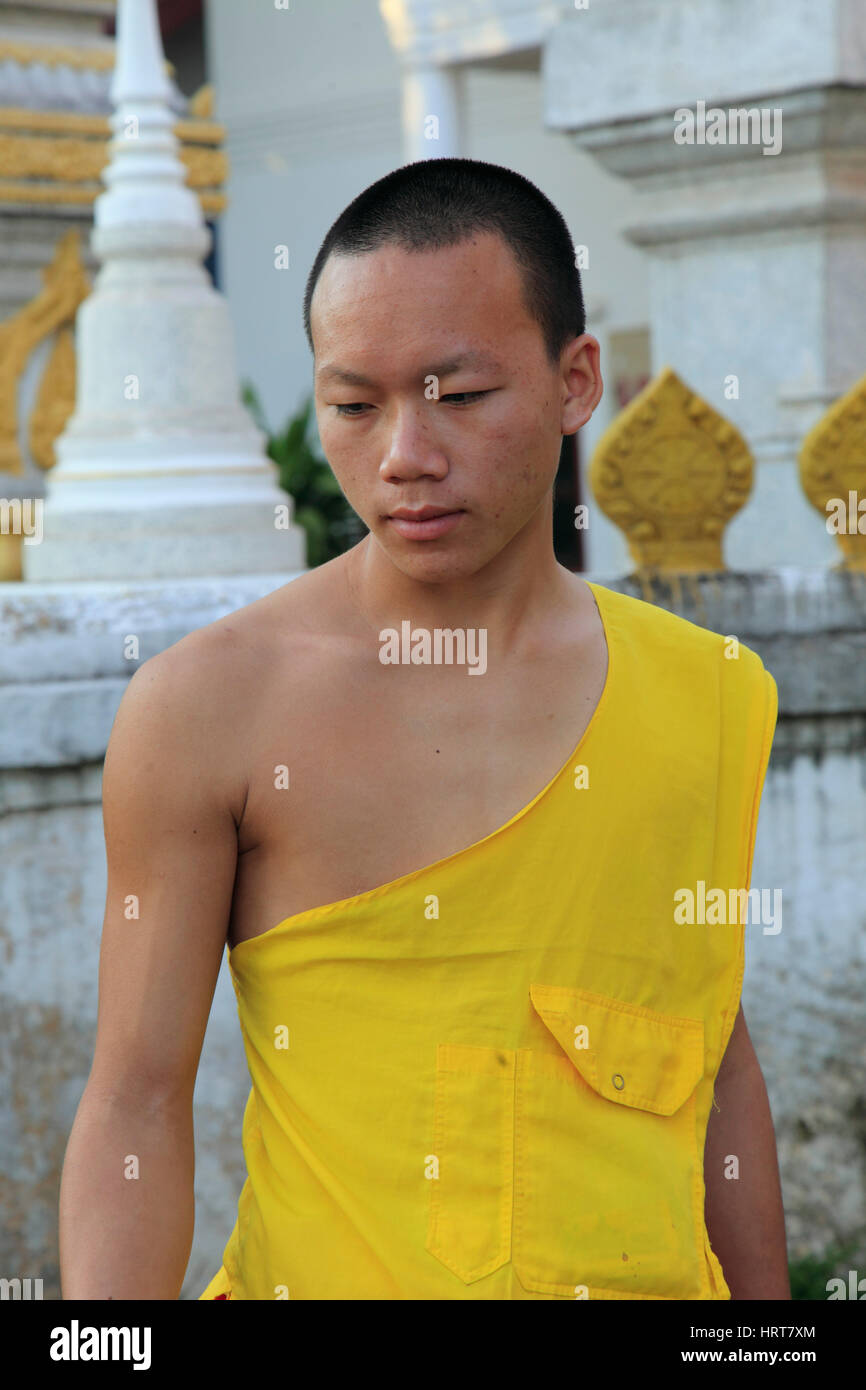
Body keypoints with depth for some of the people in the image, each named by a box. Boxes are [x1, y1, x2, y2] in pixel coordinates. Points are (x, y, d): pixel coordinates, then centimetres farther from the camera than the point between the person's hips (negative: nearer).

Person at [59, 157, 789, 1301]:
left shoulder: (710, 695, 2)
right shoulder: (207, 706, -10)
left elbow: (721, 1063, 10)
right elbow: (139, 1103, -9)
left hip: (652, 1273, 4)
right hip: (328, 1272, -3)